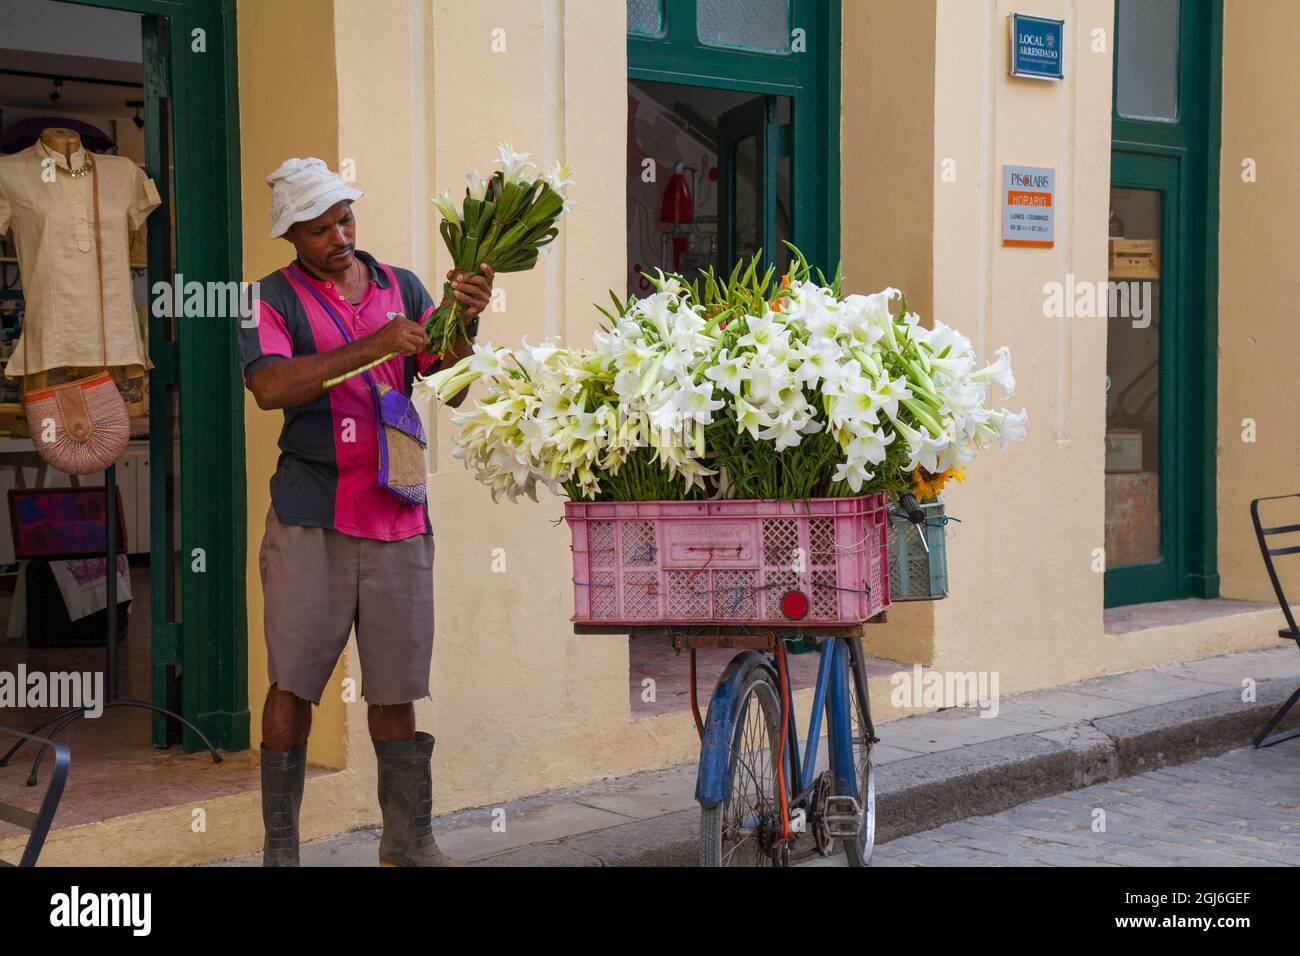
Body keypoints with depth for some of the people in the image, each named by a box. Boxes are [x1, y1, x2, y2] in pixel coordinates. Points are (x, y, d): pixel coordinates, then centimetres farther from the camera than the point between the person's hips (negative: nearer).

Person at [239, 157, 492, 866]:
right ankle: (280, 847, 8)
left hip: (397, 514, 3)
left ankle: (409, 842, 15)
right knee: (292, 682, -1)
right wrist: (373, 347, -20)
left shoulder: (402, 288, 12)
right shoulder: (274, 298, 2)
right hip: (310, 516, -3)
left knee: (395, 687, 6)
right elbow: (269, 386, -16)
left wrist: (464, 324, -11)